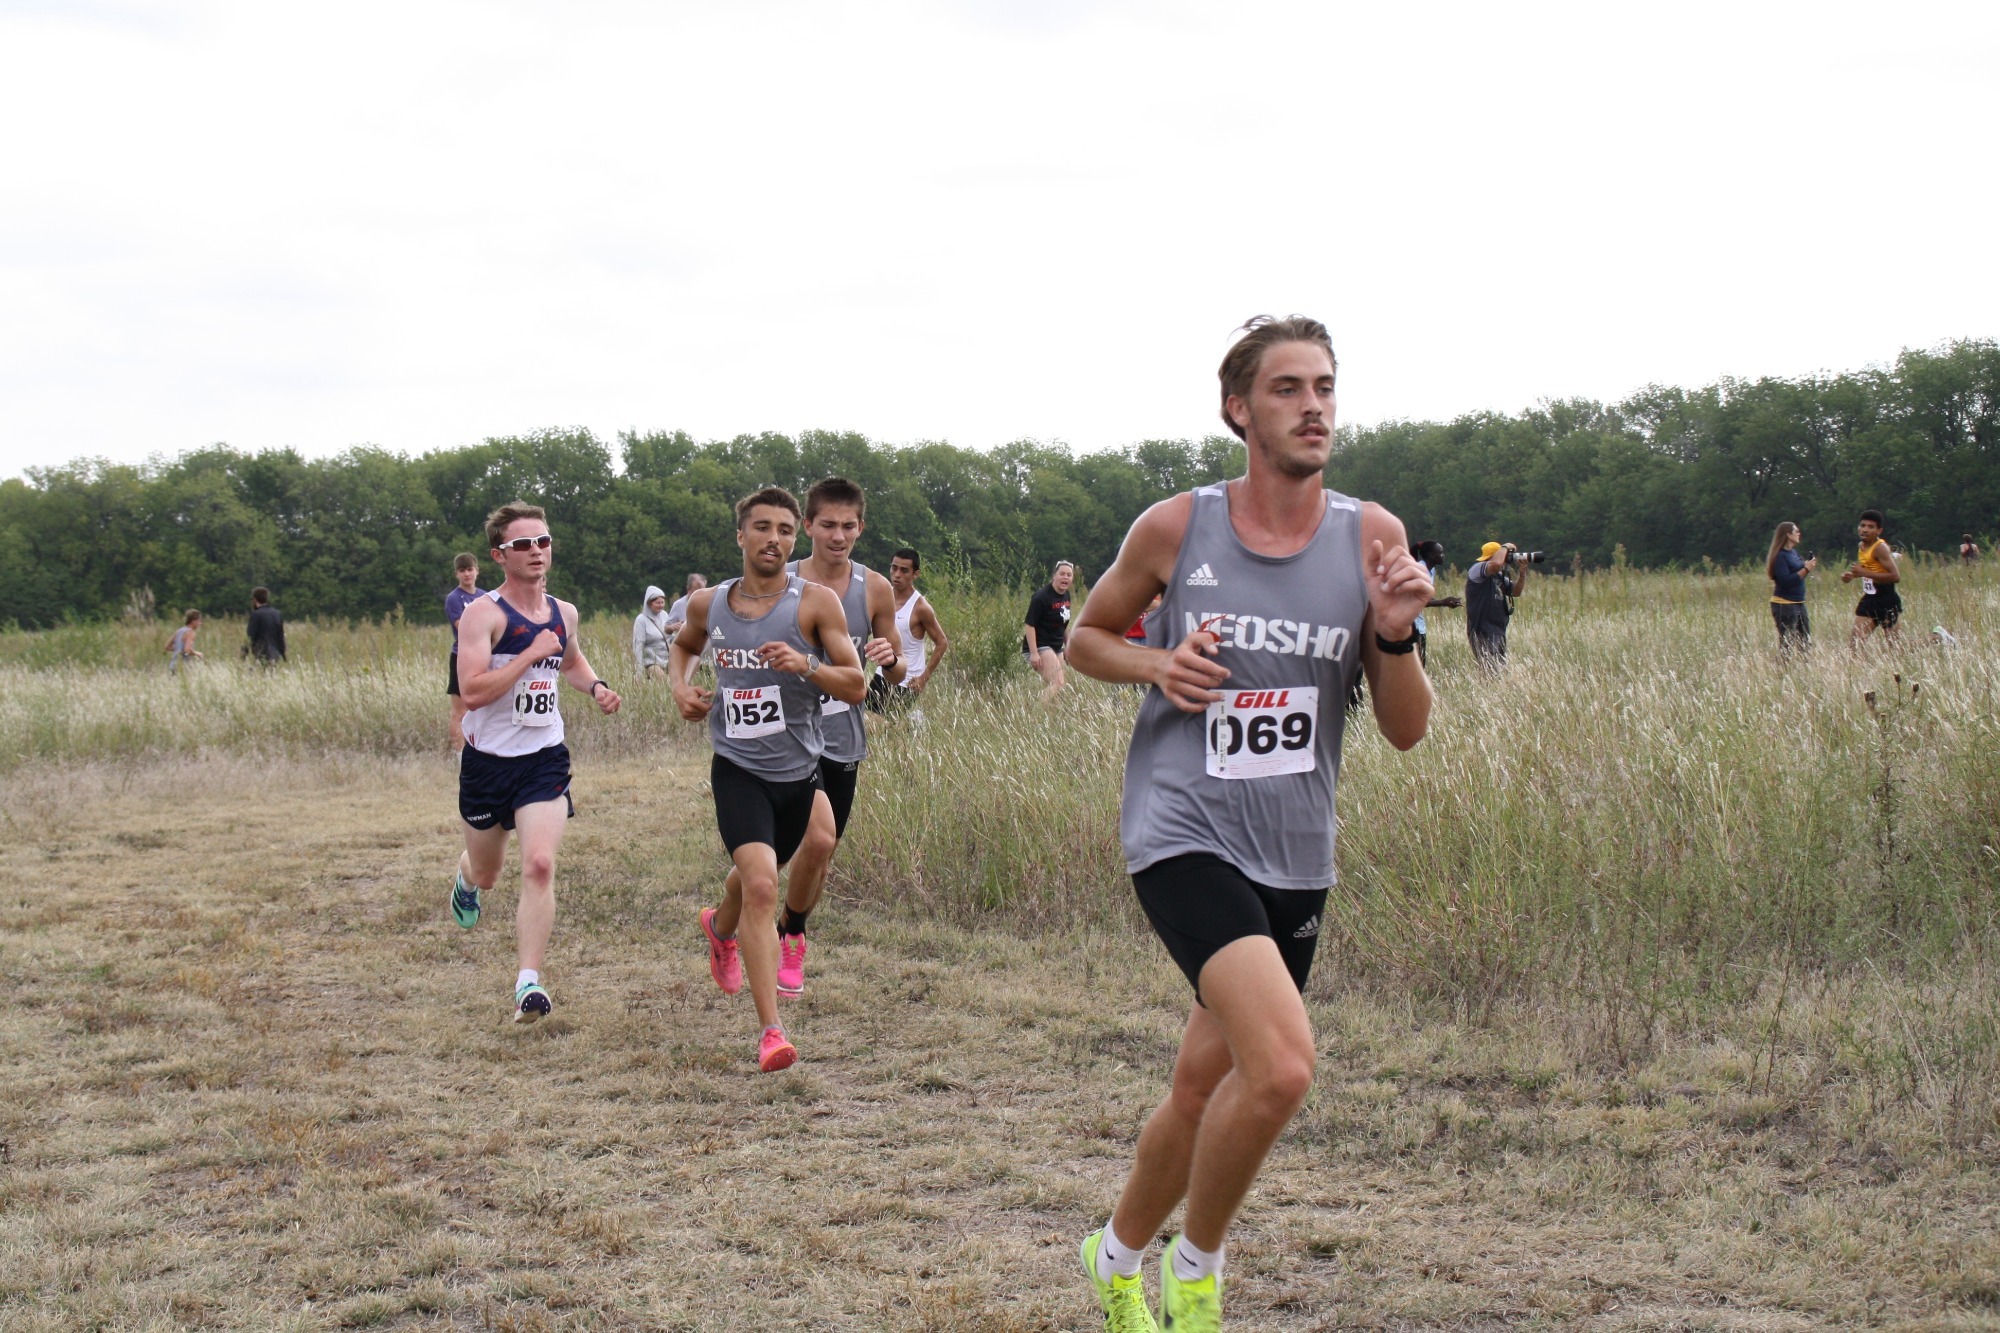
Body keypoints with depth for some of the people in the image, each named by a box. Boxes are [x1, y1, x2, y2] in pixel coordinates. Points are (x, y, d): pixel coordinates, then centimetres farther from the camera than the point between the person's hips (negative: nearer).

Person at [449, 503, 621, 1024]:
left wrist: (594, 687, 10)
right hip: (488, 761, -2)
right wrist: (532, 653, -26)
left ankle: (529, 982, -17)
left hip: (545, 759, 2)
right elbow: (471, 691, -26)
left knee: (539, 866, -17)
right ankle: (466, 881, 56)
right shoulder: (484, 614, -13)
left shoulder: (563, 613, 7)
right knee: (487, 872, 17)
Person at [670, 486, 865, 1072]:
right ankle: (770, 1030, -21)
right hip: (737, 768, -1)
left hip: (798, 770, 1)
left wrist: (805, 665, -25)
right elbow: (683, 646, 25)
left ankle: (721, 926, 61)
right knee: (761, 885, -21)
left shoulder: (815, 602, -6)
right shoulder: (708, 604, 2)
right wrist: (679, 687, 5)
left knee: (756, 875, 23)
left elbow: (856, 685, -7)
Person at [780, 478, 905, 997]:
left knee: (821, 857, 12)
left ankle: (789, 947, 35)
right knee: (819, 837, -23)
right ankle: (790, 937, 2)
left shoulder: (875, 590, 1)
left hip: (843, 741, 4)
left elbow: (896, 675, 10)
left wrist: (890, 659, -13)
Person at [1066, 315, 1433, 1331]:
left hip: (1295, 858, 4)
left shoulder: (1370, 537, 0)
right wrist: (1157, 664, -8)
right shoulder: (1175, 528, -5)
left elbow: (1407, 731, 2)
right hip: (1184, 835, -4)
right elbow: (1088, 635, 12)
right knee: (1282, 1066, -23)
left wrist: (1393, 635, -17)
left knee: (1204, 1088, 14)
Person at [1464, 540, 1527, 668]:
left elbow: (1515, 592, 21)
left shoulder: (1498, 575, 18)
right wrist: (1505, 547, -12)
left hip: (1498, 631, 10)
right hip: (1483, 632, -10)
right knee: (1492, 671, -17)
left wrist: (1522, 573, 5)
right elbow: (1496, 563, -30)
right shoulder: (1477, 569, -10)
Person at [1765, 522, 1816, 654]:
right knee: (1786, 645, -7)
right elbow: (1785, 581, -22)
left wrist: (1808, 566, 0)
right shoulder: (1780, 556, -14)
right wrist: (1805, 570, -21)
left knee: (1806, 642, 10)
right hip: (1784, 605, -9)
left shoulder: (1794, 552, 11)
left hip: (1799, 603, 9)